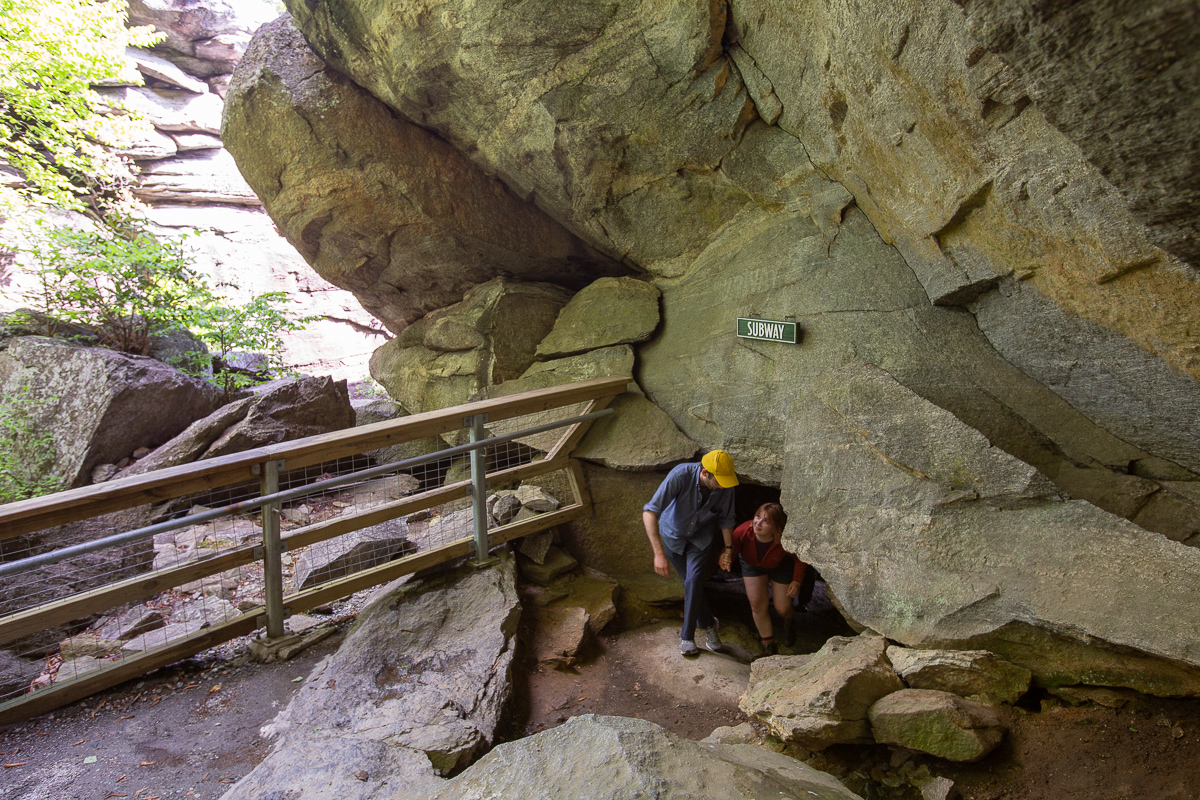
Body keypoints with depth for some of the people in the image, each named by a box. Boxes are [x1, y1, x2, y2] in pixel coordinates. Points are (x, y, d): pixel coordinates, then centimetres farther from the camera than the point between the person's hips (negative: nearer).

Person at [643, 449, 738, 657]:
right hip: (673, 535, -1)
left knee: (694, 580, -18)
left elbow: (726, 519, -6)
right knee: (690, 583, 6)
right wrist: (659, 553, -48)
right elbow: (649, 512, -43)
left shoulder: (725, 486, -26)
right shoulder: (681, 475, -39)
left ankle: (687, 636, -3)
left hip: (701, 536, 1)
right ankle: (708, 624, 32)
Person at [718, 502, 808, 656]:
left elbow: (800, 559, -19)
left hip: (780, 566, -1)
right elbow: (730, 549, -27)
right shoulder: (743, 531, -40)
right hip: (752, 565, 1)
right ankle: (769, 645, 23)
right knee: (757, 604, -3)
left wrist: (797, 581, -20)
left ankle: (789, 622, 49)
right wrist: (726, 556, -50)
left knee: (783, 608, 6)